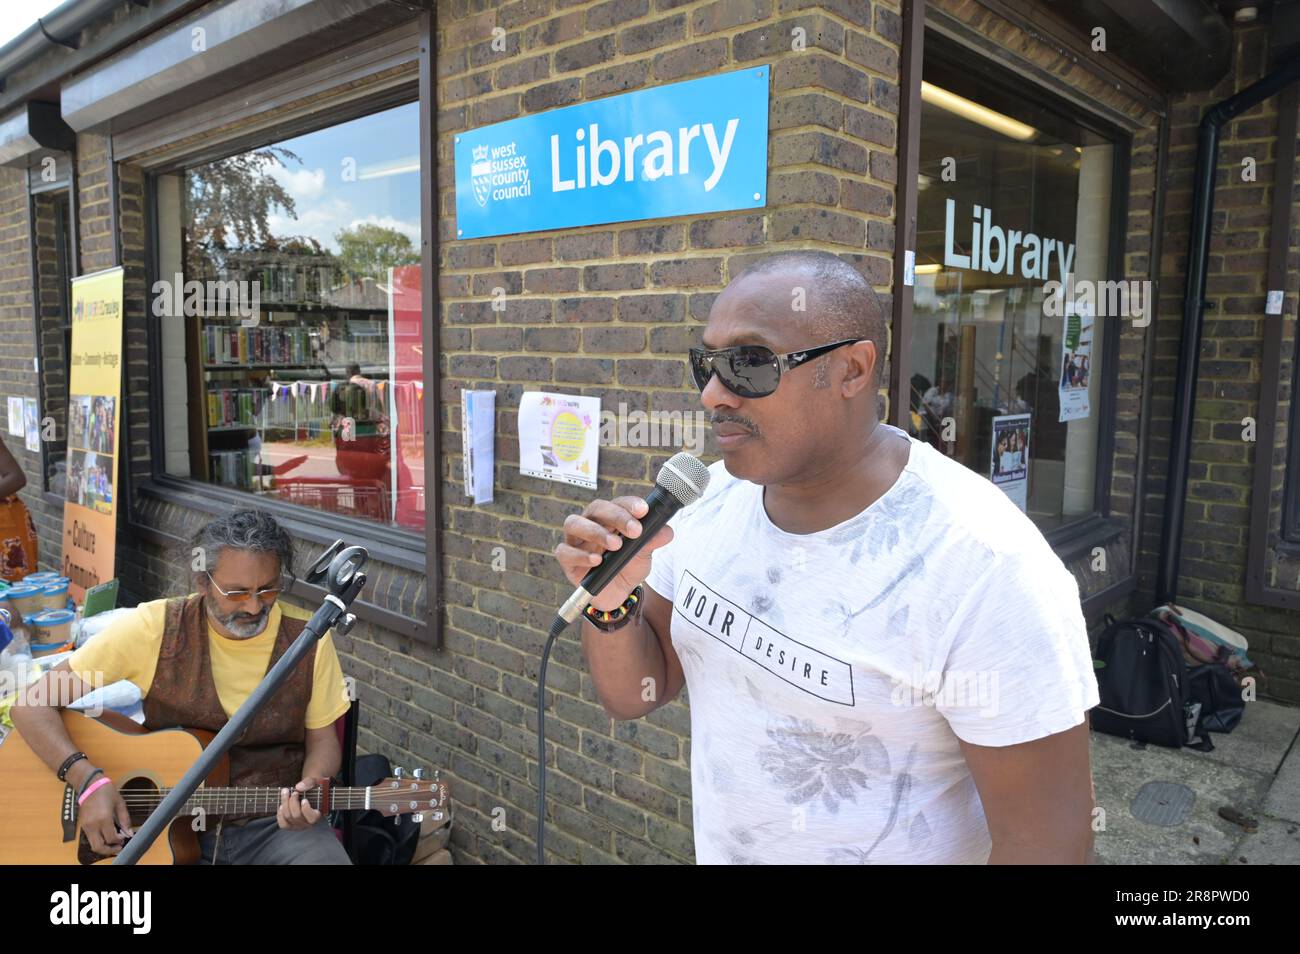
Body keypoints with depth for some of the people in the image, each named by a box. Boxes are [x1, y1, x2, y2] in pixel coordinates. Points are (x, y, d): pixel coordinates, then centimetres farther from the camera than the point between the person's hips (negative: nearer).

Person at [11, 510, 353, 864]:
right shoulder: (155, 627, -9)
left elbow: (322, 739, 4)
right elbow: (32, 705, -6)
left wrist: (309, 787, -17)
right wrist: (89, 780, -19)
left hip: (277, 821, 0)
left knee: (325, 856, -27)